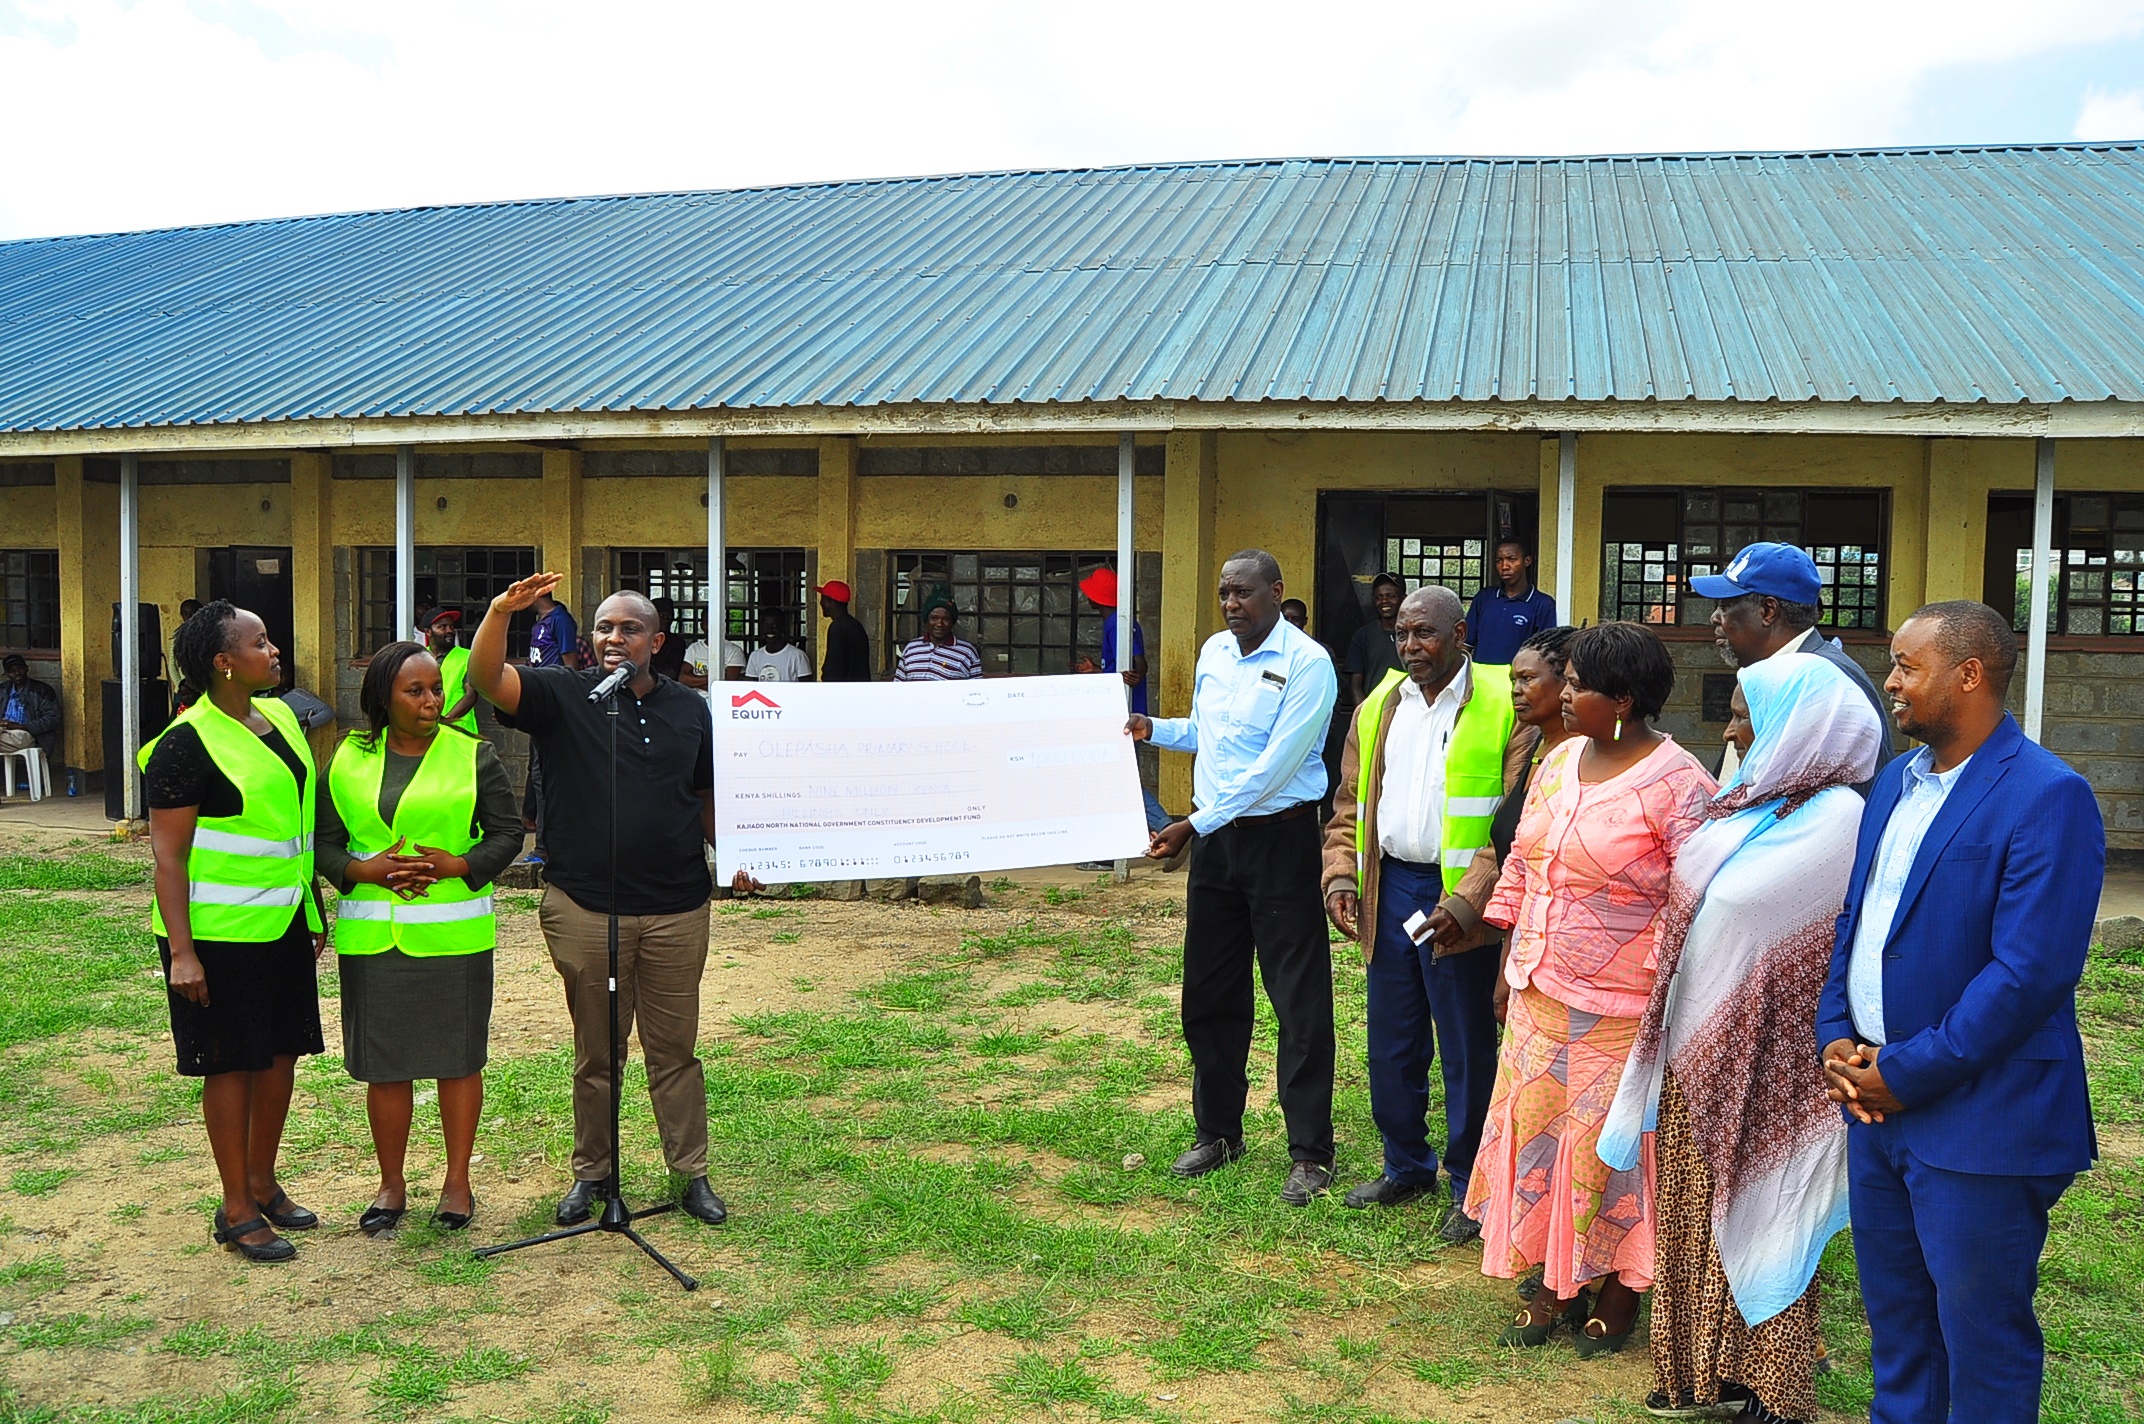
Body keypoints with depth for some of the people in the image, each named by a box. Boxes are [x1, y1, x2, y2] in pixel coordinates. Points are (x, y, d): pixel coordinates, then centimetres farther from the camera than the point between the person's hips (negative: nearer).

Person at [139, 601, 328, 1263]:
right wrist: (181, 950, -20)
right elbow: (167, 854, -16)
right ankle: (236, 1208, 14)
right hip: (222, 930, -7)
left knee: (281, 1052, 13)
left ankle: (263, 1181, 29)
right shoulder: (186, 744, -15)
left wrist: (317, 909, 19)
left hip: (285, 923, 7)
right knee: (232, 1062, 2)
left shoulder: (280, 717, 8)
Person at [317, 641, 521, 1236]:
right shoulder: (350, 759, 7)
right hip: (371, 936, 2)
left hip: (454, 934, -2)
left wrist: (459, 865, -15)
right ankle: (391, 1185, 22)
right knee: (383, 1060, 7)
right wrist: (366, 870, -11)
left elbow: (507, 832, 1)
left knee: (458, 1055, 5)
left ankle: (457, 1181, 19)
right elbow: (325, 841, 7)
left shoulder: (473, 755, 1)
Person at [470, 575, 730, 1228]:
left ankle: (692, 1173, 20)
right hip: (584, 907, -1)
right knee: (595, 1053, 11)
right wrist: (501, 611, -31)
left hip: (676, 910, 1)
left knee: (676, 1050, 10)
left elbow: (709, 799, 16)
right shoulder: (562, 695, 0)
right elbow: (487, 679, -16)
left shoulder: (689, 710, 9)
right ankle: (592, 1173, 26)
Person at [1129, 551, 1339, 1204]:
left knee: (1299, 999, -1)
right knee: (1209, 992, 13)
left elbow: (1274, 766, -20)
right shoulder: (1214, 650, 8)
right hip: (1214, 838, 7)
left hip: (1280, 838, -7)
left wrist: (1195, 825, -20)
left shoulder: (1306, 663, -14)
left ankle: (1310, 1153, 8)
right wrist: (1153, 729, 4)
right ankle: (1218, 1132, 27)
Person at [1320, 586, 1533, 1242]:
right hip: (1389, 889, 6)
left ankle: (1471, 1188, 20)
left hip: (1459, 901, -6)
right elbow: (1349, 806, 15)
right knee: (1392, 1041, 15)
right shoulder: (1378, 708, 11)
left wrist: (1466, 901, -20)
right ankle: (1406, 1166, 33)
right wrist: (1341, 878, 1)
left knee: (1467, 1049, 5)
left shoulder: (1503, 708, -8)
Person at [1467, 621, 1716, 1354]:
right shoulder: (1559, 762, 7)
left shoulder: (1677, 784, -15)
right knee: (1536, 1126, 11)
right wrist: (1510, 962, 15)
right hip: (1539, 991, 7)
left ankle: (1621, 1290, 27)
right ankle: (1557, 1284, 27)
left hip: (1621, 1007, -7)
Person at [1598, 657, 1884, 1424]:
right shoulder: (1754, 800, 8)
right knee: (1698, 1206, 15)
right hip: (1703, 1044, 8)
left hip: (1763, 1059, -8)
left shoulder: (1836, 816, -19)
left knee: (1755, 1209, 6)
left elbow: (1731, 901, -23)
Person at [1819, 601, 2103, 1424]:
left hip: (1977, 1123, -8)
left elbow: (2028, 972, -21)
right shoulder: (1897, 780, 10)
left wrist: (1908, 1074, -18)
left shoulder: (2047, 797, -16)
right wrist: (1837, 1036, 0)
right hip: (1876, 1100, 8)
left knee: (1980, 1338, 6)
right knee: (1894, 1319, 21)